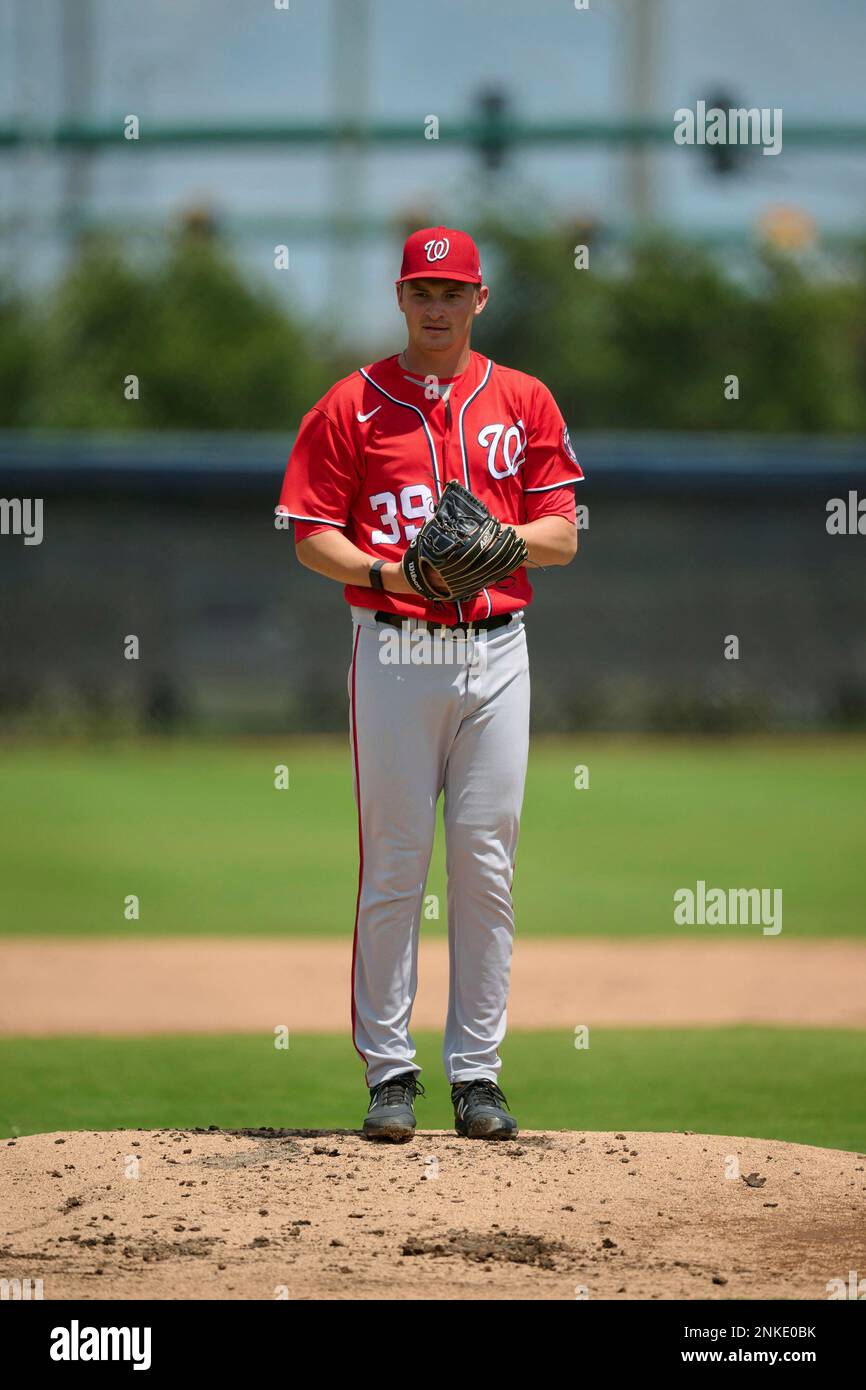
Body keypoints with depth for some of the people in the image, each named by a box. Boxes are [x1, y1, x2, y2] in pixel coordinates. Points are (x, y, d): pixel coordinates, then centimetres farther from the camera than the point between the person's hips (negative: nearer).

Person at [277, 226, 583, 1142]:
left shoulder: (524, 403, 10)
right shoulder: (350, 405, 4)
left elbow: (562, 533, 7)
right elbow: (311, 539, 2)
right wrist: (386, 572, -15)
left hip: (495, 648, 2)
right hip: (393, 650, -2)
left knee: (486, 862, 1)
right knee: (393, 863, -2)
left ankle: (476, 1073, 7)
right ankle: (388, 1070, 4)